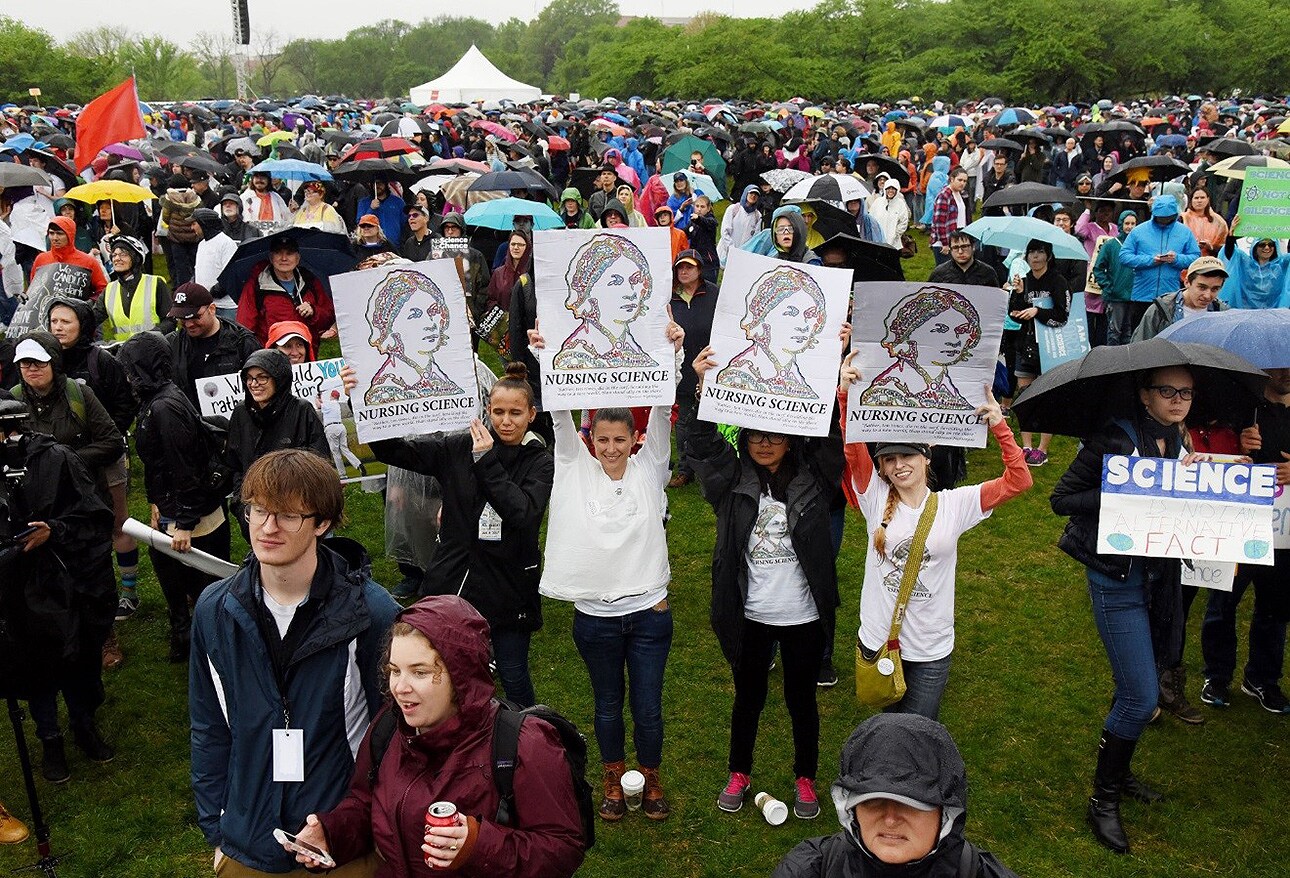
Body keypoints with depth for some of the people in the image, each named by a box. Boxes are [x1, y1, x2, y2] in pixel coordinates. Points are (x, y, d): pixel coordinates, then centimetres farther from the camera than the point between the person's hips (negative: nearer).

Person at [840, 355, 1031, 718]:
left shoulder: (954, 504, -4)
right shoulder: (876, 500, -4)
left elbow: (1019, 480, -8)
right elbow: (854, 449, -16)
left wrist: (999, 427, -16)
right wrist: (845, 394, -27)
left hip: (931, 651, -1)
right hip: (877, 641, 1)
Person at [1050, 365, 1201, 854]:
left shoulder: (1180, 444, 7)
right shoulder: (1115, 440, -14)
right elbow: (1062, 498, -13)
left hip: (1161, 574, 7)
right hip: (1118, 580, -7)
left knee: (1137, 689, 17)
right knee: (1141, 696, -8)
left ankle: (1118, 772, 38)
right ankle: (1103, 799, 10)